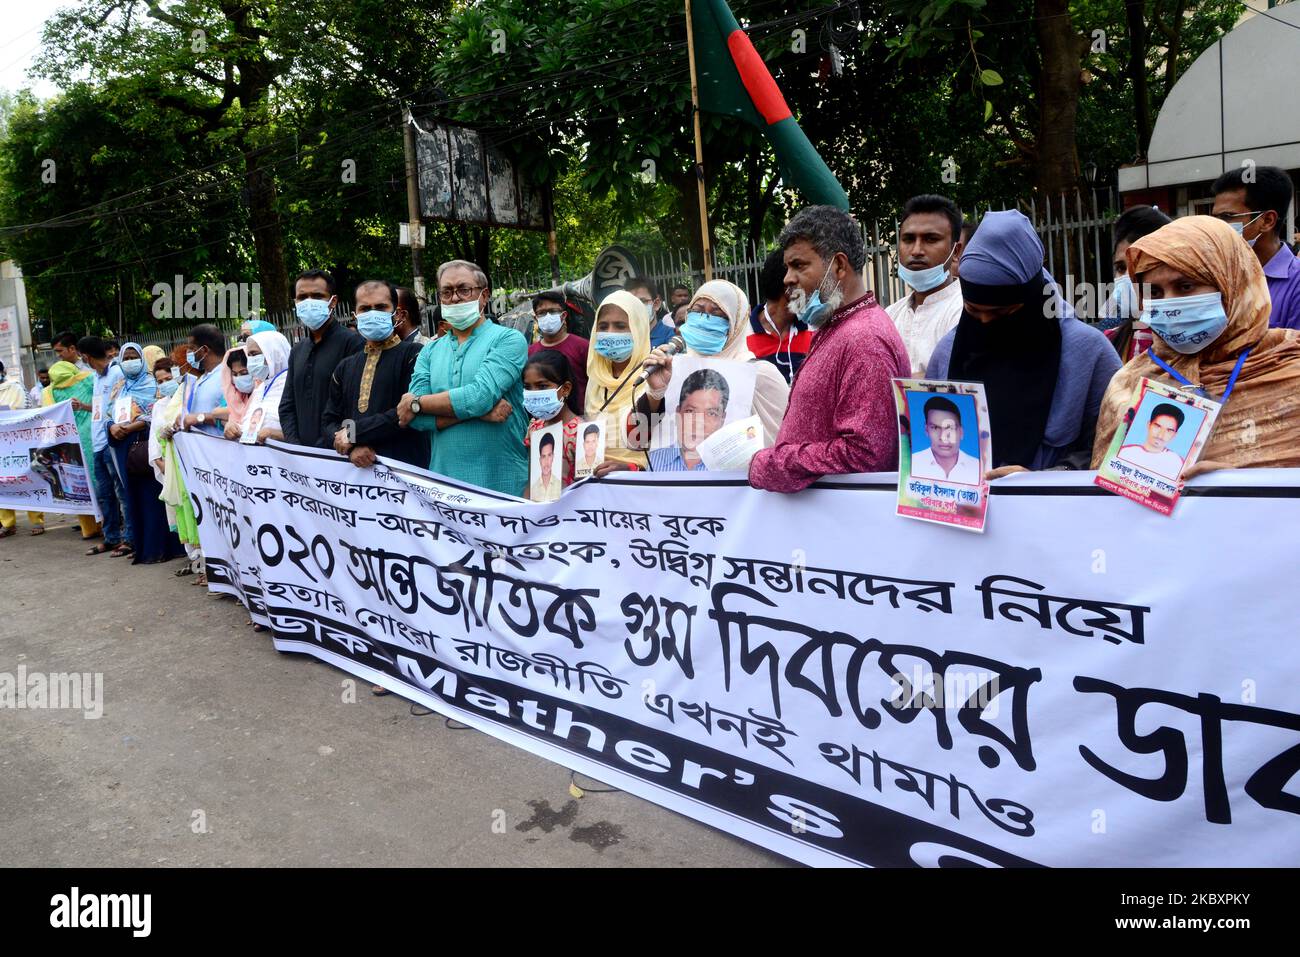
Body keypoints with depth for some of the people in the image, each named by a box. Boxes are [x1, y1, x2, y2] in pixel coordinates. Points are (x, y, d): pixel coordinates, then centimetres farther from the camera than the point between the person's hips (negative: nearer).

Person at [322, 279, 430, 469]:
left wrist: (355, 431, -12)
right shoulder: (345, 367, 15)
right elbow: (329, 420, 10)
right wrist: (352, 447, -10)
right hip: (357, 468, 4)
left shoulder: (413, 354, -4)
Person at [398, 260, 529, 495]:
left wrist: (417, 403, -7)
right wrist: (478, 410, -15)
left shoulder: (508, 339, -3)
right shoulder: (430, 351, 10)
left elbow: (481, 395, -18)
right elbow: (415, 419, -3)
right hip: (443, 480, 4)